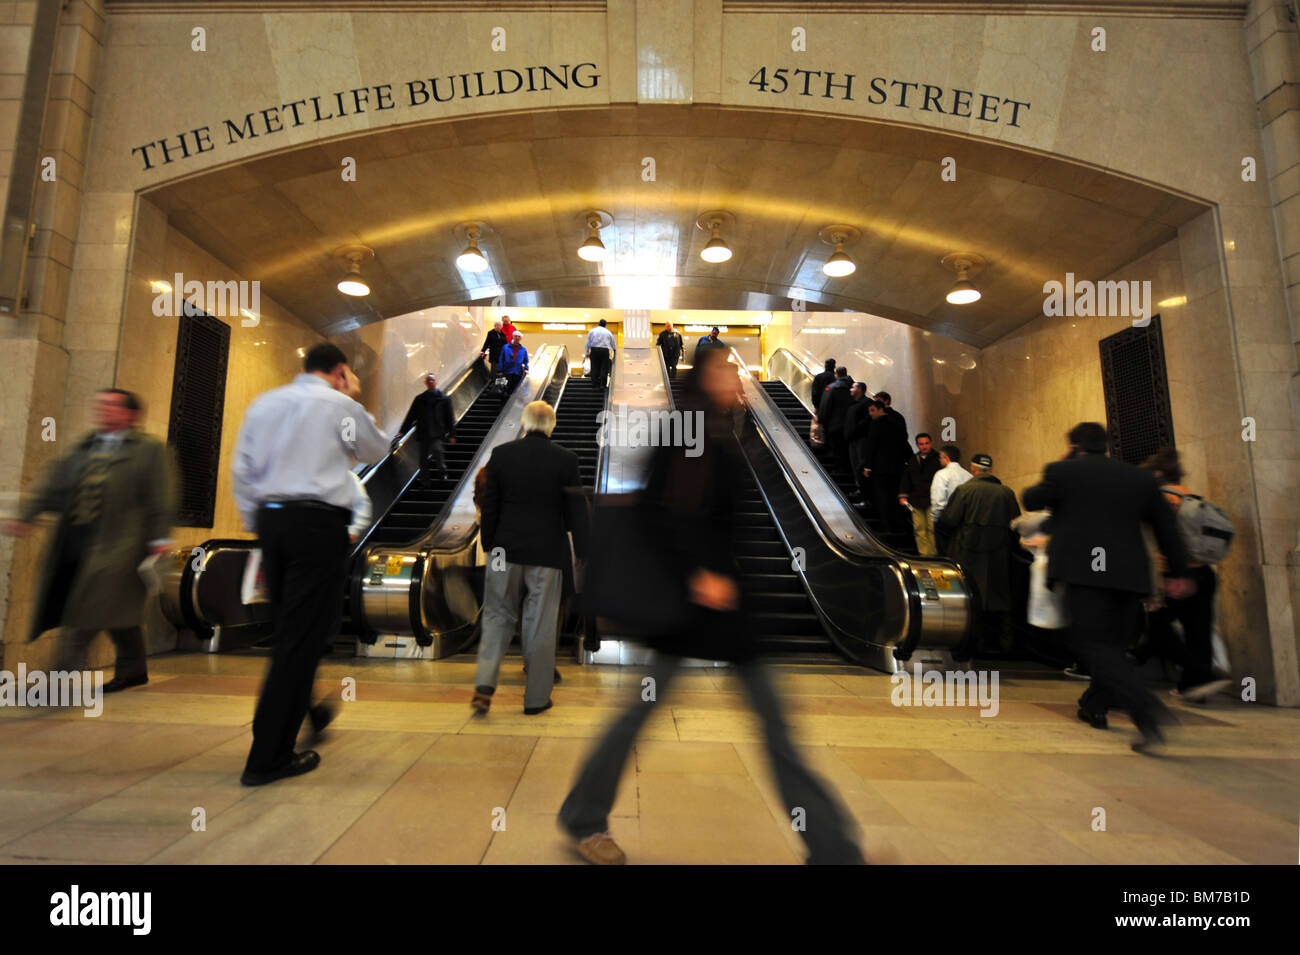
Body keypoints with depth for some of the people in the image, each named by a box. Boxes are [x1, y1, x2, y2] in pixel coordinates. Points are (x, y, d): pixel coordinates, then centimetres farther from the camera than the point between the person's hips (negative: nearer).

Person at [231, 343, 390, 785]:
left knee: (287, 629, 18)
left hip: (271, 519, 7)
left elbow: (242, 469, 12)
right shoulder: (341, 405, -2)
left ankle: (303, 714, 35)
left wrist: (257, 526, 17)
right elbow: (376, 450, 14)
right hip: (320, 523, -6)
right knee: (302, 636, -2)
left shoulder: (263, 403, 13)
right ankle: (267, 758, 2)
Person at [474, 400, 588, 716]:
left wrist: (488, 545, 14)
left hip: (506, 550, 2)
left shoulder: (500, 454, -1)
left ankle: (484, 684, 4)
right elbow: (576, 511, -3)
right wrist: (580, 553, 5)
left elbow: (489, 506, 4)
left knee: (497, 616, 15)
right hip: (547, 553, -1)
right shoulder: (566, 459, -6)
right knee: (541, 624, 8)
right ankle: (536, 697, 18)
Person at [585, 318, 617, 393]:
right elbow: (613, 344, 18)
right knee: (604, 368, 0)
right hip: (605, 350, -1)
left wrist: (587, 353, 13)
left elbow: (588, 343, 7)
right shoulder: (608, 332, 12)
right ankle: (602, 385, -7)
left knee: (594, 368, 3)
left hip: (594, 350, 1)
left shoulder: (592, 331, 11)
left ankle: (594, 386, -1)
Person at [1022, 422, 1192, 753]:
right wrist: (1178, 573, 24)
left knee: (1091, 643, -4)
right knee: (1112, 644, 17)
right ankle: (1094, 705, 28)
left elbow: (1030, 500, 10)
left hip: (1085, 571, -5)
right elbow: (1167, 527, 16)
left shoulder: (1062, 471, -1)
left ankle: (1146, 709, -21)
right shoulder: (1142, 478, 13)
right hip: (1130, 574, 6)